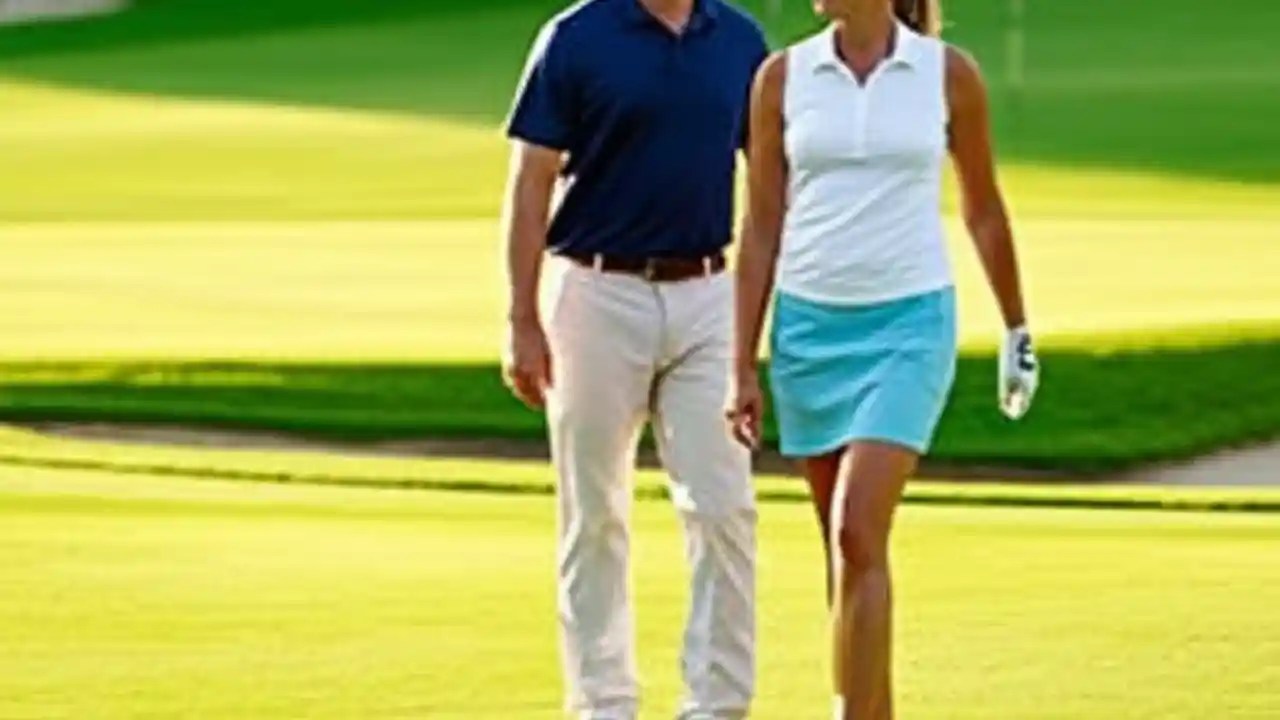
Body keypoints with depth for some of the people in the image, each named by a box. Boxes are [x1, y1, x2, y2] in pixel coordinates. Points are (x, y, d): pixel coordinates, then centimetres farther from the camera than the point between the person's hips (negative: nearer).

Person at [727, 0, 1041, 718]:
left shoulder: (949, 74, -1)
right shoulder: (782, 79, 2)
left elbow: (984, 207, 12)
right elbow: (764, 229, 6)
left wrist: (1017, 329, 20)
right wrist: (744, 367, 3)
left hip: (910, 322, -3)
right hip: (811, 326, 3)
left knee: (858, 533, -16)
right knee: (849, 546, 9)